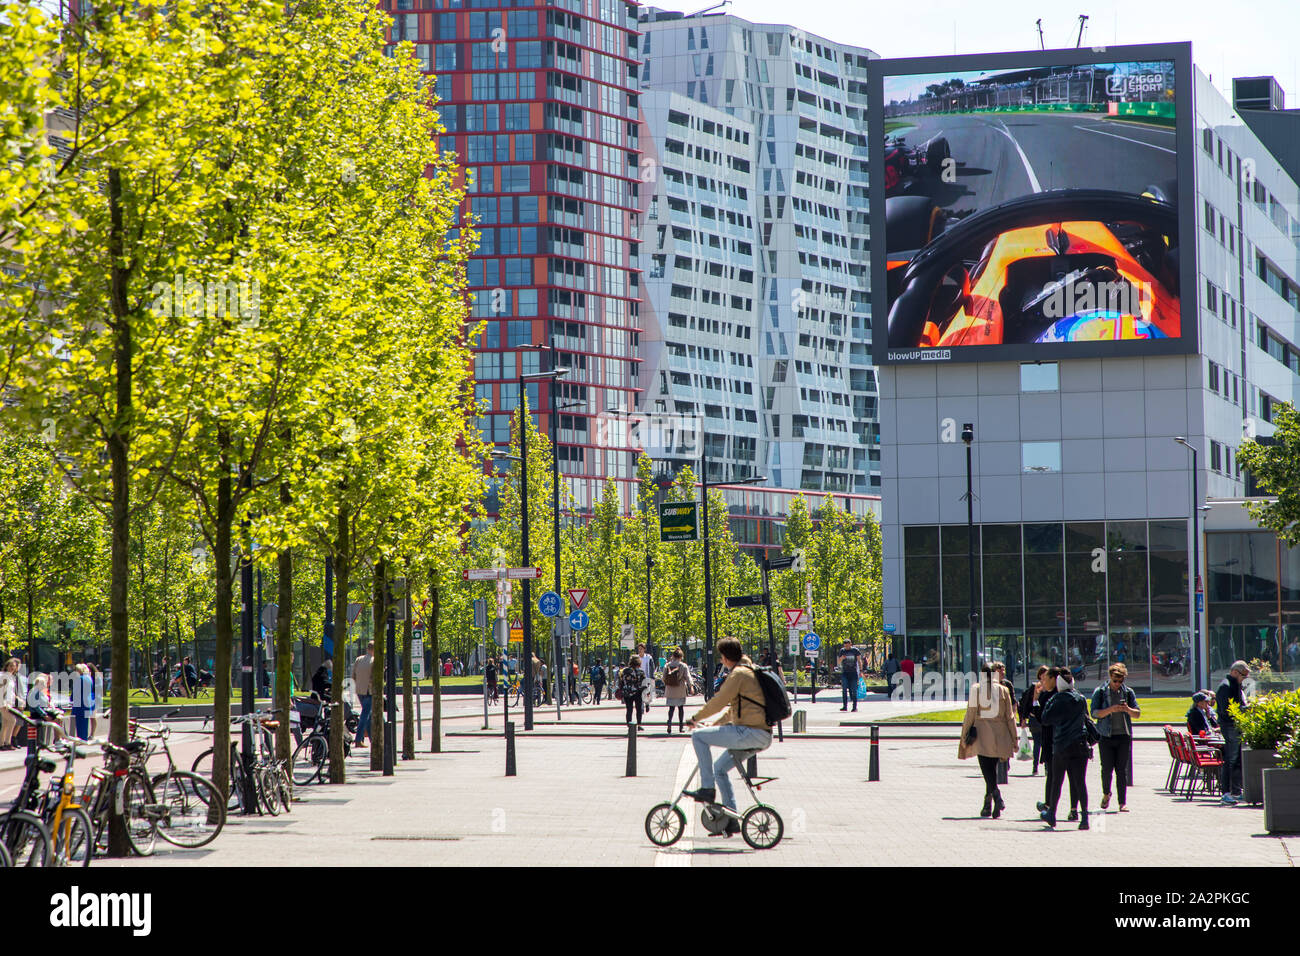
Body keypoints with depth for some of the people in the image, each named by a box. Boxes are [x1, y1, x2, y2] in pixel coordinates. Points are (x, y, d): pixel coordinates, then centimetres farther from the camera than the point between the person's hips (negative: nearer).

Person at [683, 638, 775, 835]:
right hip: (763, 737, 10)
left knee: (698, 736, -8)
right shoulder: (749, 670, 21)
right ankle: (731, 822, 22)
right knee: (720, 768, 22)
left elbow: (718, 702, -12)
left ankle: (707, 789, -8)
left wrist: (696, 718, 4)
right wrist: (712, 725, 29)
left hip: (751, 733, -10)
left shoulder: (738, 674, -11)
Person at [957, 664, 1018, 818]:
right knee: (992, 769, 14)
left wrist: (965, 737, 7)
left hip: (981, 736, -2)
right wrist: (1014, 740, 11)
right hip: (999, 735, 2)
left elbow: (970, 715, -1)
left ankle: (996, 795, -30)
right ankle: (988, 805, 17)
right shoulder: (1003, 690, 3)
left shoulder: (976, 689, -2)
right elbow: (1010, 717, 5)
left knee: (987, 771, -6)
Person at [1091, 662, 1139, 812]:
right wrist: (1111, 710, -20)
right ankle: (1106, 794, 24)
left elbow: (1138, 713, 10)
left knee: (1122, 770, -2)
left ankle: (1123, 802, 1)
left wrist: (1128, 710, -12)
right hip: (1106, 736, -1)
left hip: (1124, 736, 1)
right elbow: (1094, 713, -6)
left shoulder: (1128, 692, 8)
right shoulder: (1100, 692, 1)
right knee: (1107, 768, -3)